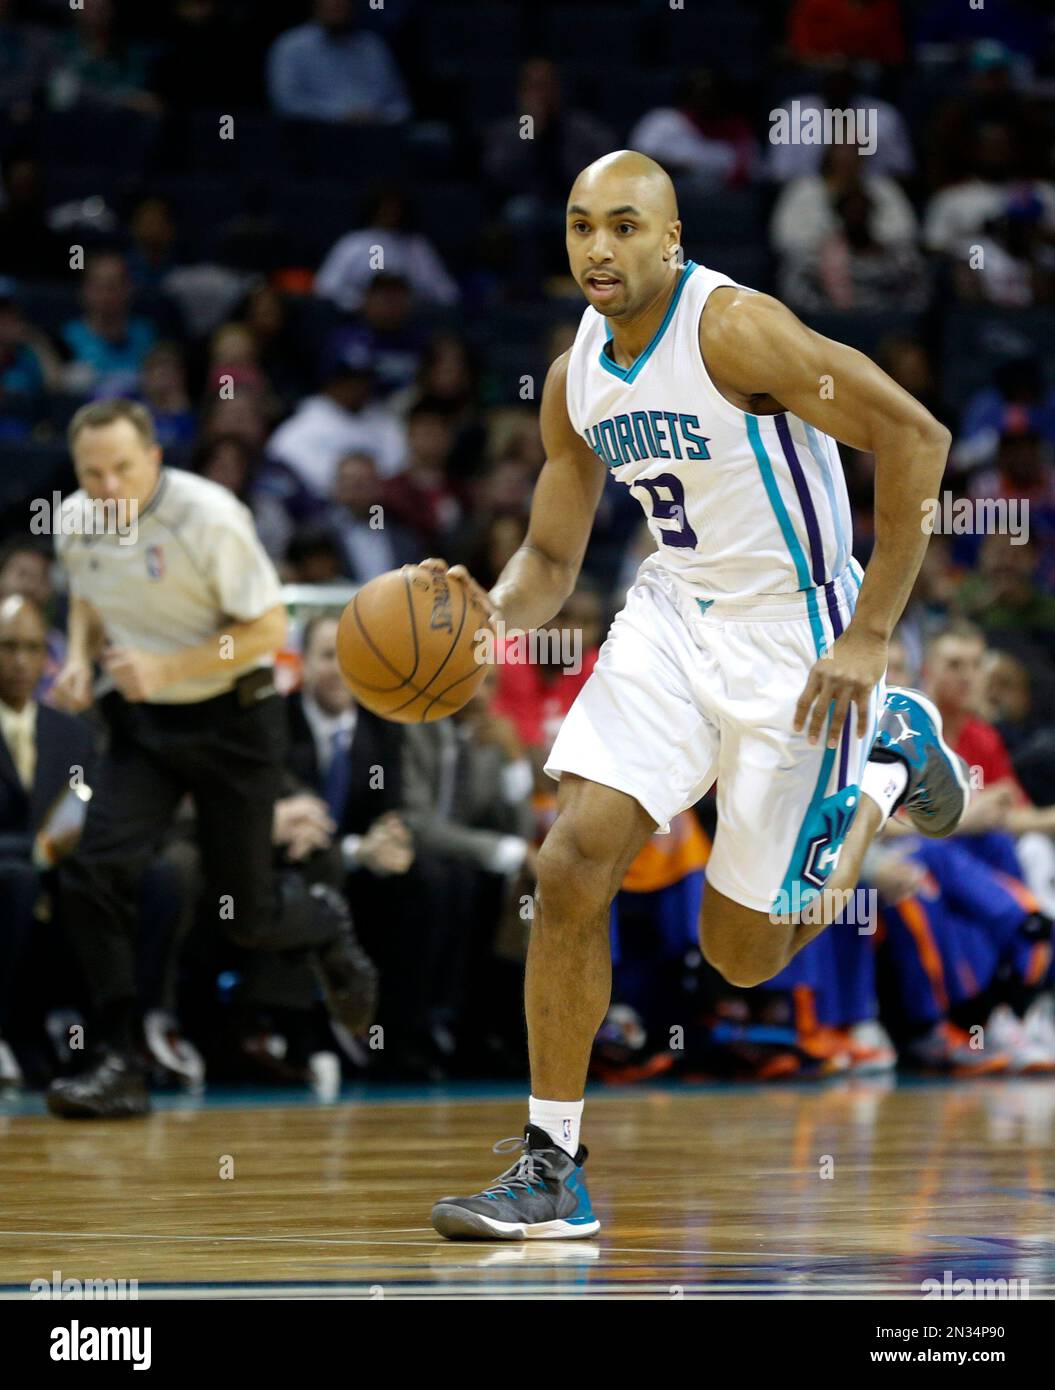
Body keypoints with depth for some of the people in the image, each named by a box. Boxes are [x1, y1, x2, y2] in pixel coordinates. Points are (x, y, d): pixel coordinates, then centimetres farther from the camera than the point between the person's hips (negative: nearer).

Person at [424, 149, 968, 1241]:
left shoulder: (732, 329, -22)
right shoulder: (575, 380, 0)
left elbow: (914, 434, -24)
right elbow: (550, 558, 10)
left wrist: (868, 637, -24)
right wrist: (492, 613, -15)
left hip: (795, 638, -6)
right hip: (672, 617, 6)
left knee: (743, 951, 4)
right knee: (572, 864, -13)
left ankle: (891, 751, 30)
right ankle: (551, 1170, -5)